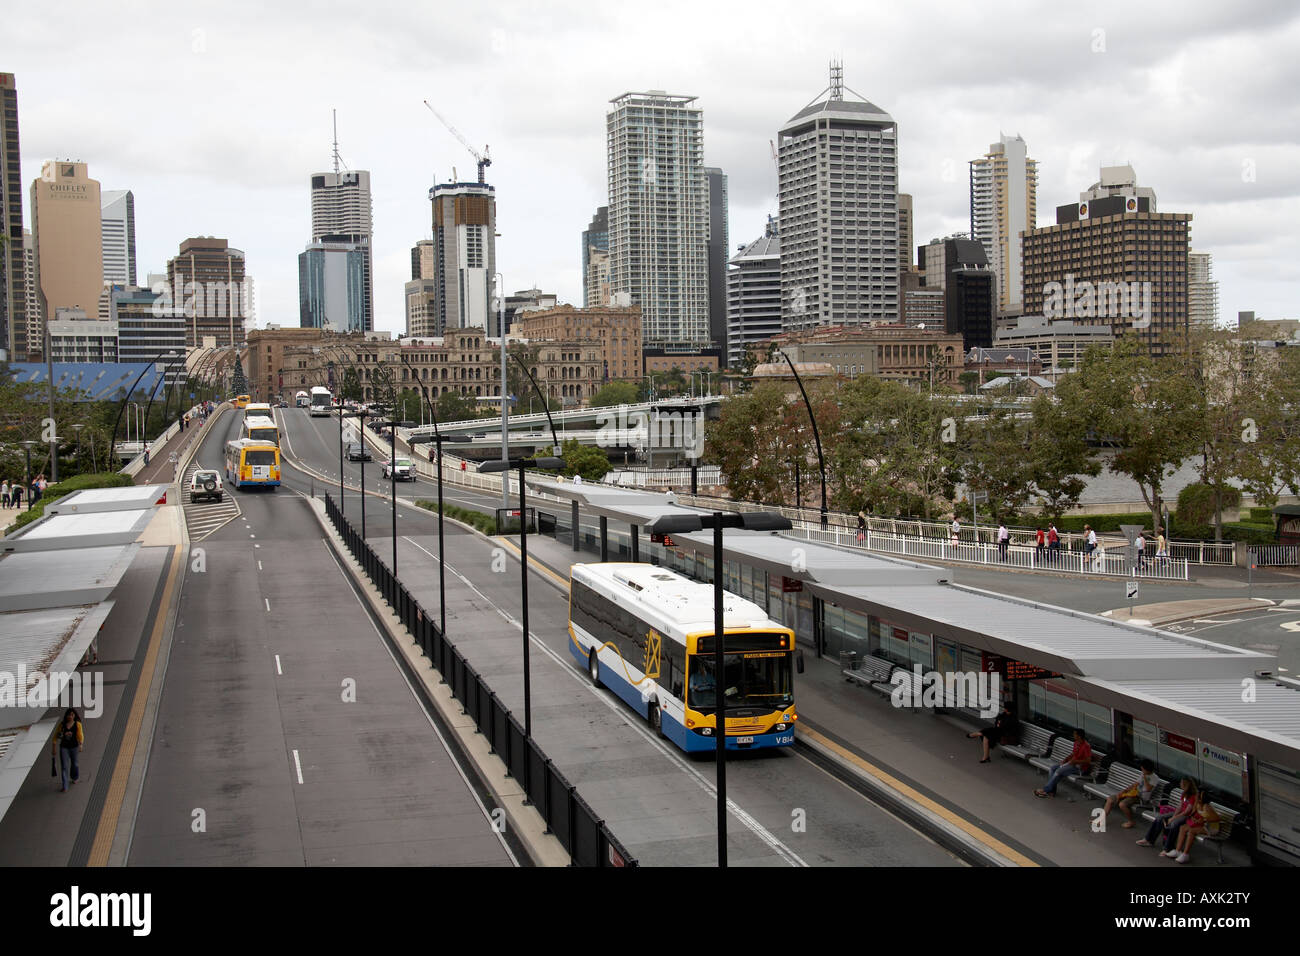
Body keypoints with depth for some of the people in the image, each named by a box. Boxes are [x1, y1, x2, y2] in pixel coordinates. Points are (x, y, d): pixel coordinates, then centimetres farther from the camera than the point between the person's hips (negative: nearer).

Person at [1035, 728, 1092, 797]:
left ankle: (1045, 790, -18)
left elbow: (1088, 760, -23)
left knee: (1059, 771, -24)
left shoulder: (1086, 746, -19)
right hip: (1072, 763, 9)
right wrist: (1065, 760, 4)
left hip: (1080, 767, -9)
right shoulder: (1076, 743, 9)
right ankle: (1051, 791, -9)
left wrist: (1075, 761, -23)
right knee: (1053, 768, -6)